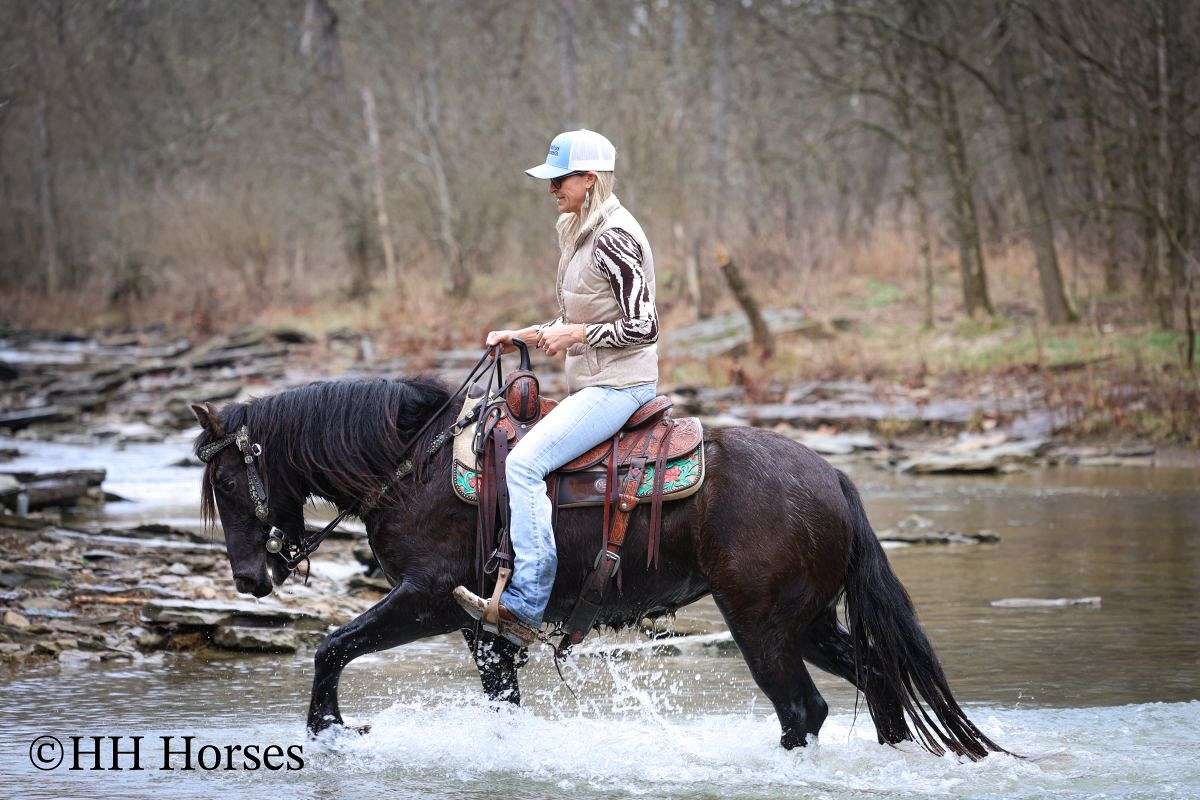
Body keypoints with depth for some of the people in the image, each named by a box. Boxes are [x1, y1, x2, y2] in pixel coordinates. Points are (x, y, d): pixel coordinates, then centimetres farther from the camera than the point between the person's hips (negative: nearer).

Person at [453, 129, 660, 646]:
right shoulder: (582, 233, 14)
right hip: (589, 385, 11)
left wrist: (575, 335, -16)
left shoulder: (613, 239, -17)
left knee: (524, 463, -23)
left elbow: (643, 327, -20)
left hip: (619, 385, -11)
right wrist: (521, 336, 13)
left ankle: (525, 606, -25)